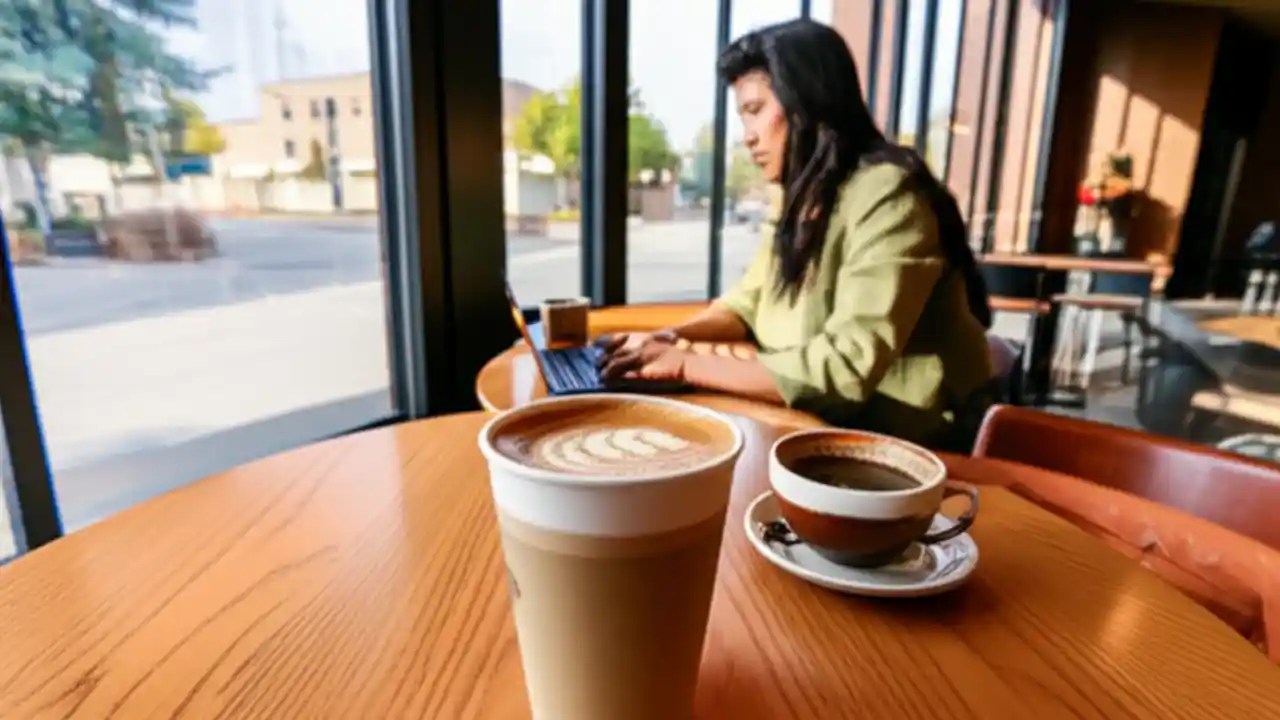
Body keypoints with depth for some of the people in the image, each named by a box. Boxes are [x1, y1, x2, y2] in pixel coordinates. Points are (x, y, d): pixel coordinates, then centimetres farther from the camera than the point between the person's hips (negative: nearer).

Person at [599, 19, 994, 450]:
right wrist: (673, 338, -6)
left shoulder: (886, 197, -21)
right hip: (823, 425, 7)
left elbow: (845, 370, -29)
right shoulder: (802, 199, 4)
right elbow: (750, 303, 13)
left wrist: (686, 365, -25)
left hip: (899, 445, -6)